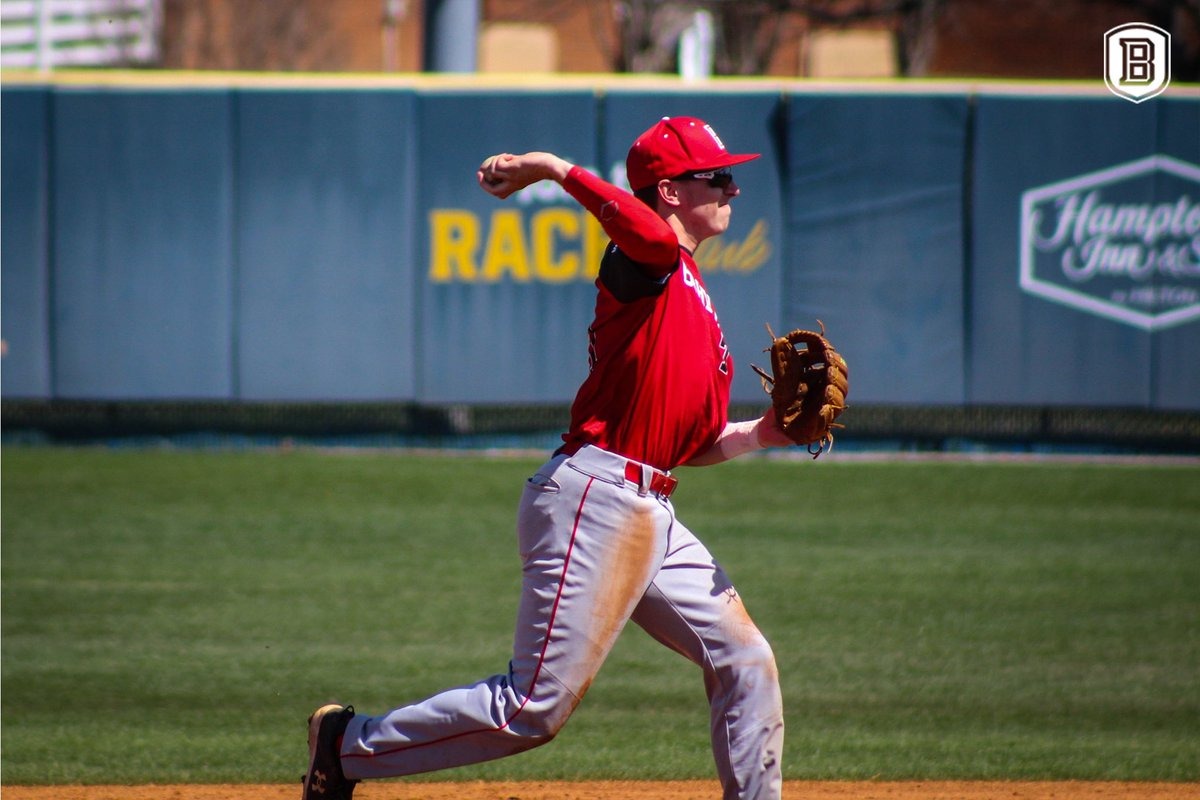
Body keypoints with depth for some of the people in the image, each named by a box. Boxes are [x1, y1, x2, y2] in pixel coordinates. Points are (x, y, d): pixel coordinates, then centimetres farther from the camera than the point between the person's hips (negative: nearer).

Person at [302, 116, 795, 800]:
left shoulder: (698, 304, 21)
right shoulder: (644, 259, -6)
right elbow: (656, 236, -35)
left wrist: (760, 434, 5)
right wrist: (554, 169, -31)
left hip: (653, 514, 9)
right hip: (595, 495, -9)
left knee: (747, 662, 7)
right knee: (537, 707, -8)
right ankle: (350, 744, 5)